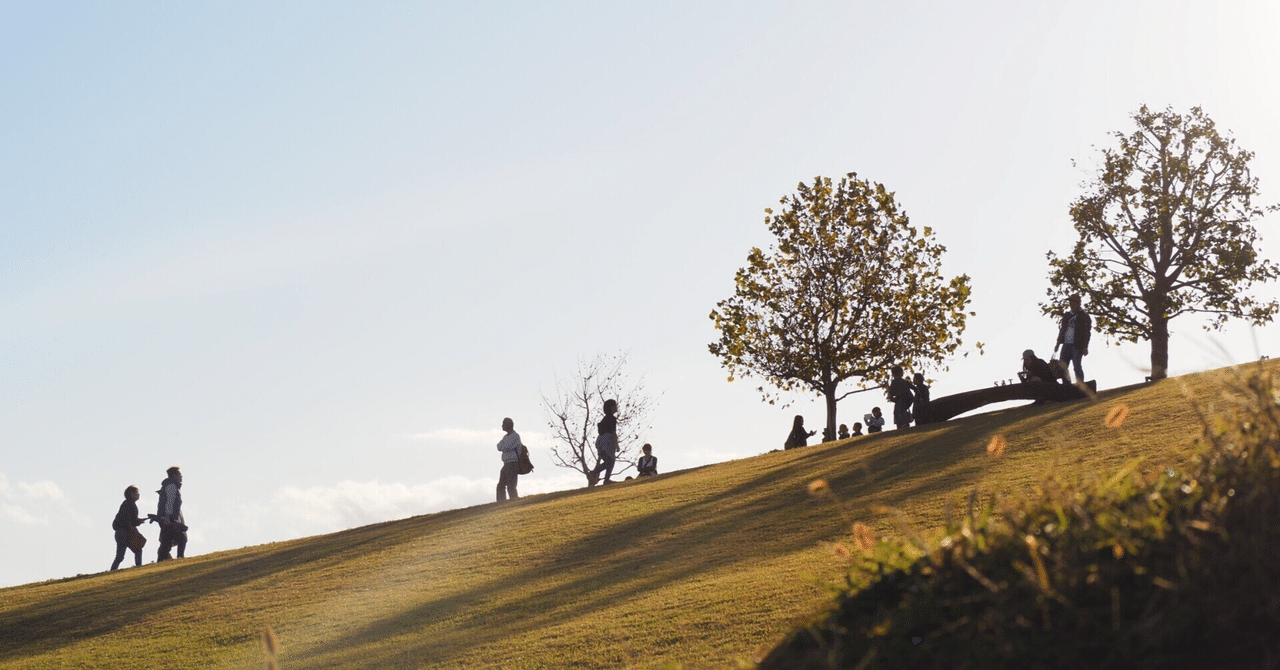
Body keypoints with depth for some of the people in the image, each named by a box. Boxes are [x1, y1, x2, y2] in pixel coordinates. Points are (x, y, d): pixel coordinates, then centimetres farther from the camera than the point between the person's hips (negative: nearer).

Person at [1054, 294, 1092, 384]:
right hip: (1066, 345, 6)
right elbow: (1062, 329, 24)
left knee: (1076, 367, -10)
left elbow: (1087, 333, -4)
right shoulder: (1066, 315, 20)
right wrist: (1058, 343, 16)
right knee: (1062, 367, 2)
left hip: (1077, 346, -6)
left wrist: (1085, 347, -12)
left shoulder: (1083, 316, 1)